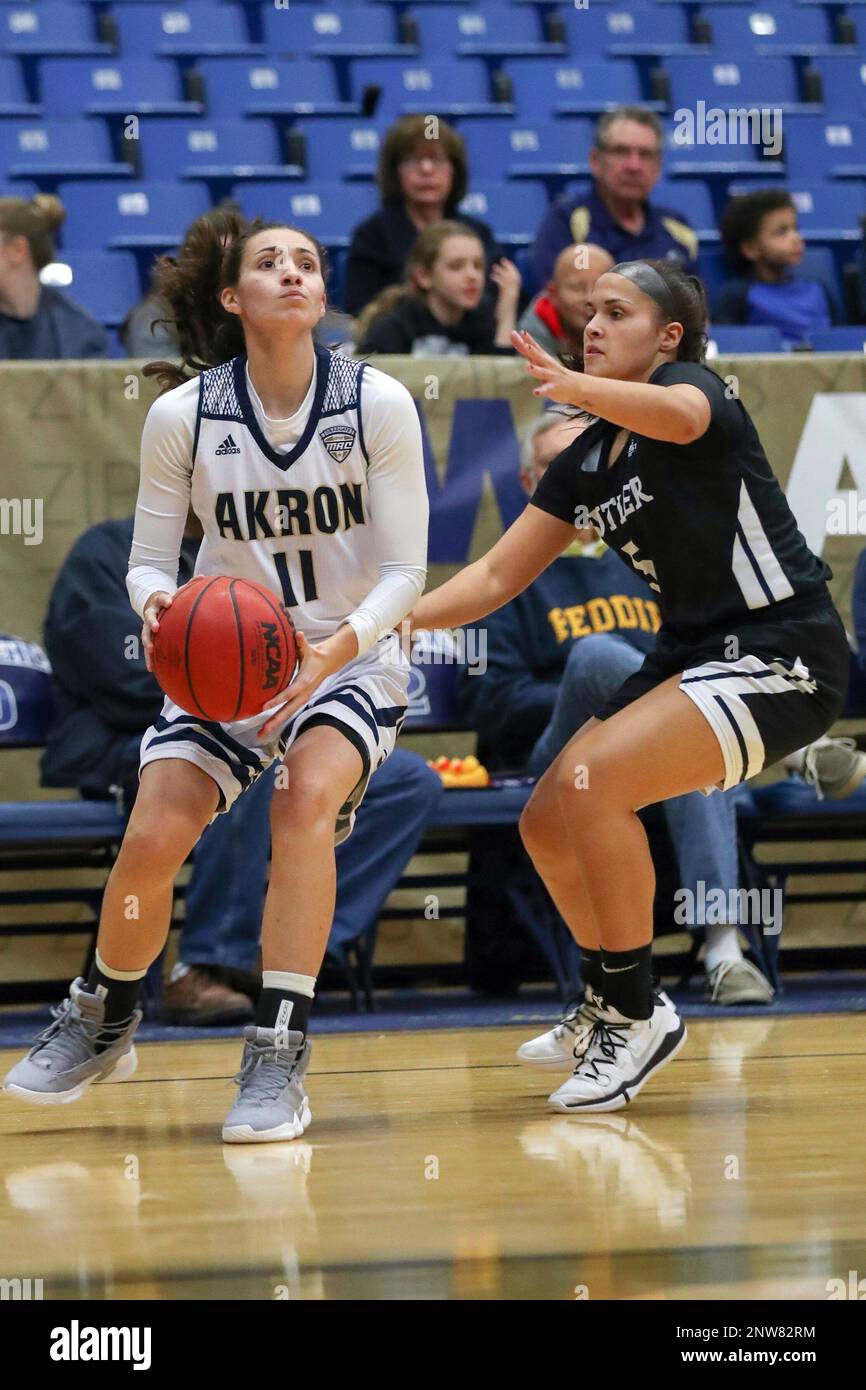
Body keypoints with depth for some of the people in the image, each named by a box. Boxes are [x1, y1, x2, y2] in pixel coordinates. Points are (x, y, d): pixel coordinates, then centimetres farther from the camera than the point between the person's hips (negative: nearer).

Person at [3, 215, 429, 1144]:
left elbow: (405, 569, -13)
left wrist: (336, 650, -30)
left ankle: (277, 1057, -26)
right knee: (151, 837, -15)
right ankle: (101, 1022, 18)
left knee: (307, 796, -31)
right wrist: (156, 605, -27)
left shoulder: (379, 404, -13)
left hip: (350, 662, -1)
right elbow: (148, 559, -2)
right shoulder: (181, 415, -10)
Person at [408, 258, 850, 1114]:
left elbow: (678, 415, -38)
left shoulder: (694, 382, -12)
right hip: (692, 657, 9)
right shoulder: (587, 463, 10)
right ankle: (623, 1010, 23)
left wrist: (574, 387, -58)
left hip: (781, 657, -9)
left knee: (592, 780, -24)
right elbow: (497, 577, 10)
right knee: (546, 823, 5)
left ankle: (632, 1017, -12)